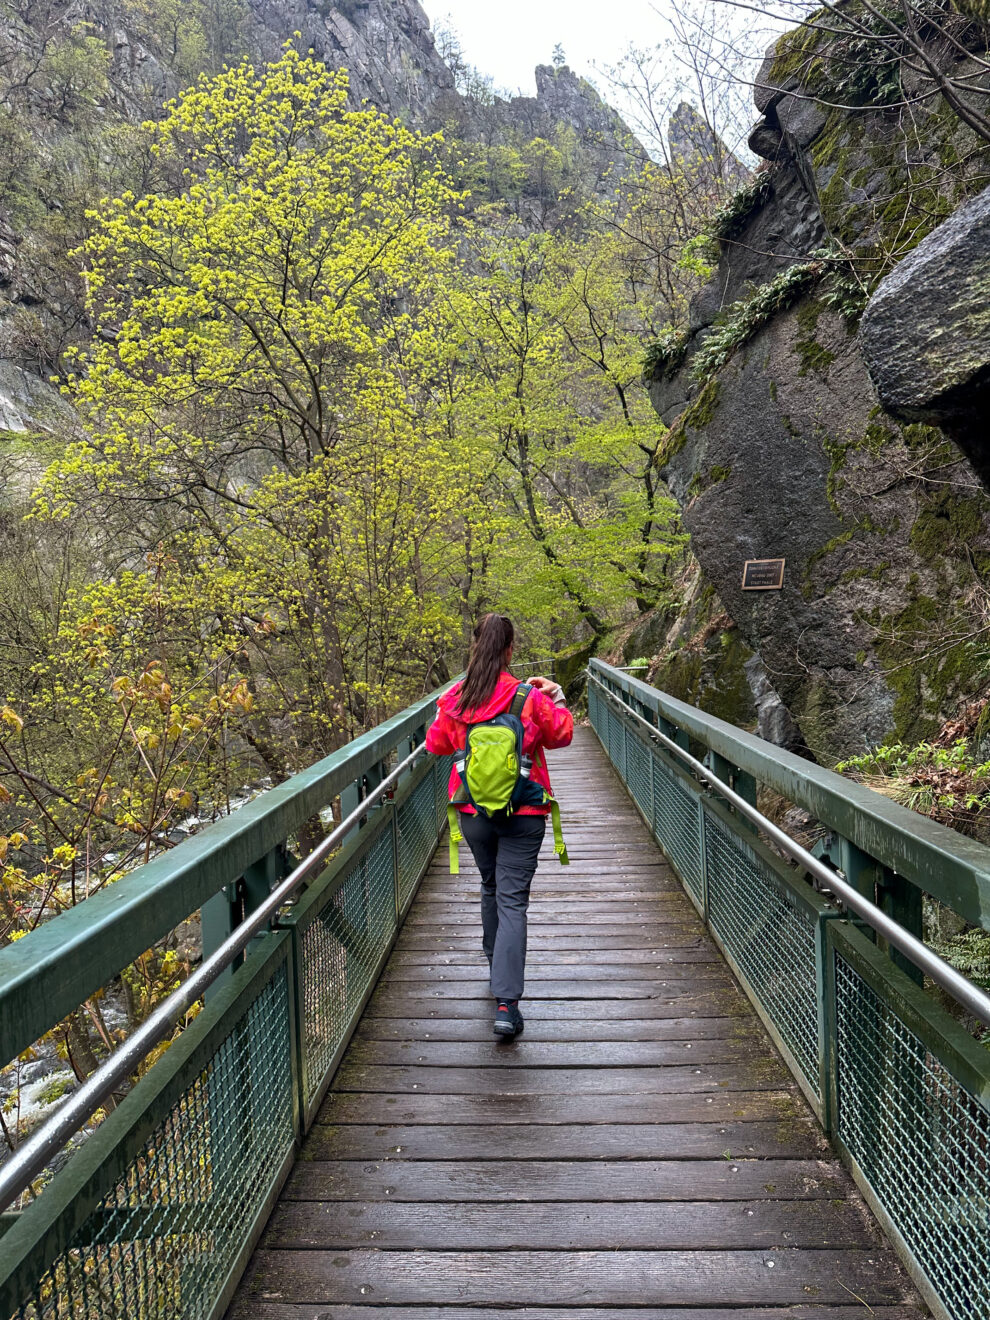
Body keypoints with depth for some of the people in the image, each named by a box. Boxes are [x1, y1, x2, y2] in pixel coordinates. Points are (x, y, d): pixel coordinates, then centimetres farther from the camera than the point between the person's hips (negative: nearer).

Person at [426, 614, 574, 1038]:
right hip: (522, 815, -3)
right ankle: (506, 1002, -8)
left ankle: (494, 962, 42)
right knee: (513, 900, -2)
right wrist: (557, 699, 14)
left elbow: (435, 743, 10)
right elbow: (562, 734, 2)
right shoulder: (529, 698, -13)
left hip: (473, 813, 3)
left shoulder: (455, 700, -6)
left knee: (490, 887, 25)